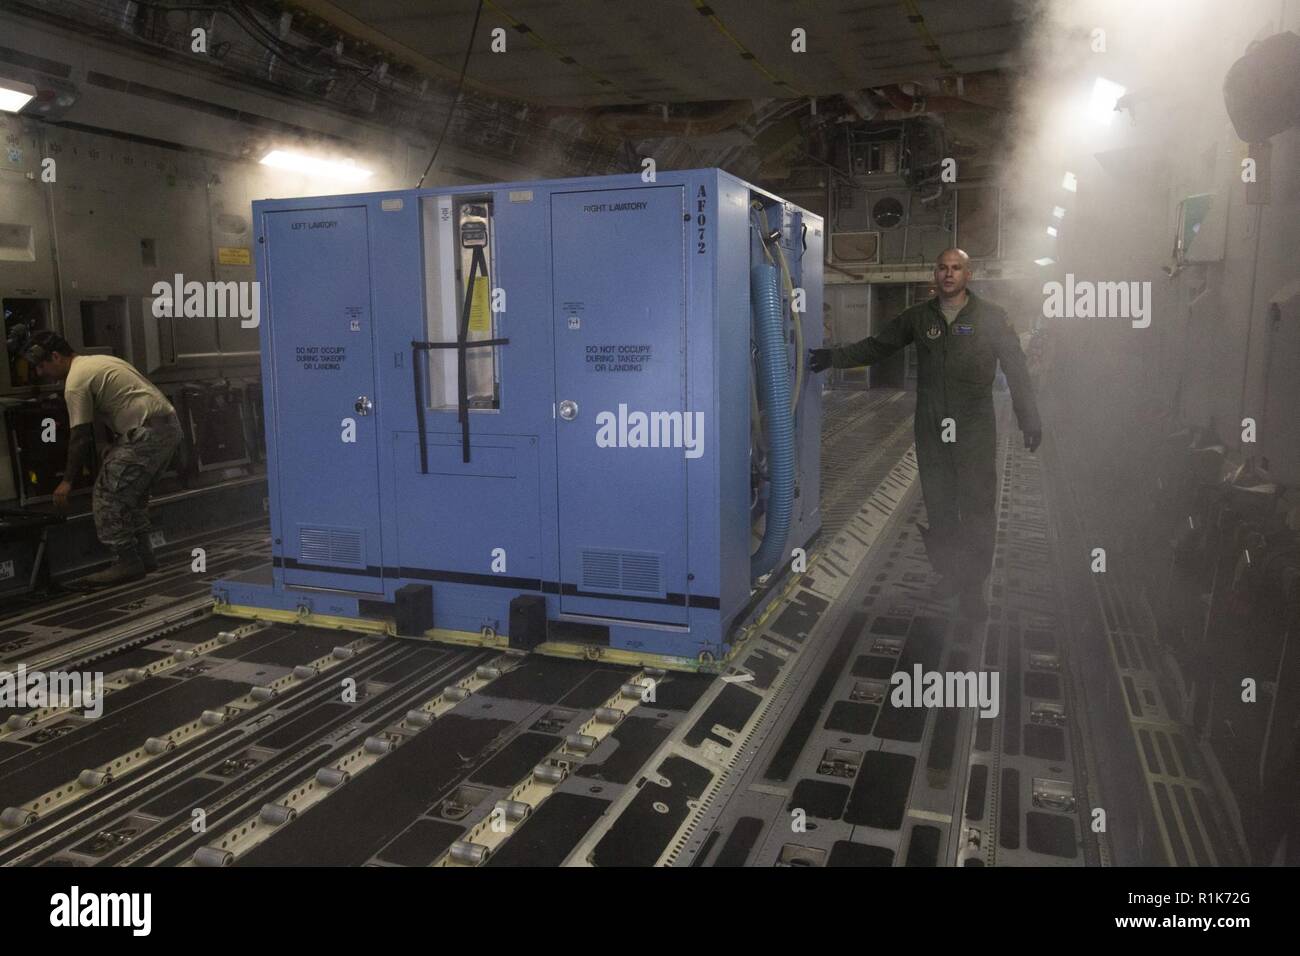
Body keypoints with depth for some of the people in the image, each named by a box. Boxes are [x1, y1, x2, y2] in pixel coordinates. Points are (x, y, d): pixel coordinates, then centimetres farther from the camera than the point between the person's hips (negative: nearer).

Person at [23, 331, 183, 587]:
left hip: (148, 432, -10)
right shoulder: (96, 362, 24)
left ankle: (126, 563, -4)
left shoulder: (76, 381, -6)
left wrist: (67, 481, 1)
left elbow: (81, 437, -7)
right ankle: (143, 557, 20)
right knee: (131, 494, 19)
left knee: (108, 494, -5)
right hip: (170, 425, 10)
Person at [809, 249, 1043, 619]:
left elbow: (1016, 369, 4)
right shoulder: (918, 317, 11)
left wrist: (1029, 419, 0)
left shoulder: (990, 317, 4)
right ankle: (947, 574, 21)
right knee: (937, 508, 6)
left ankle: (973, 586, 9)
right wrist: (832, 357, 0)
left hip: (975, 429, -2)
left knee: (977, 508, -2)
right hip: (930, 430, 2)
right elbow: (876, 346, 12)